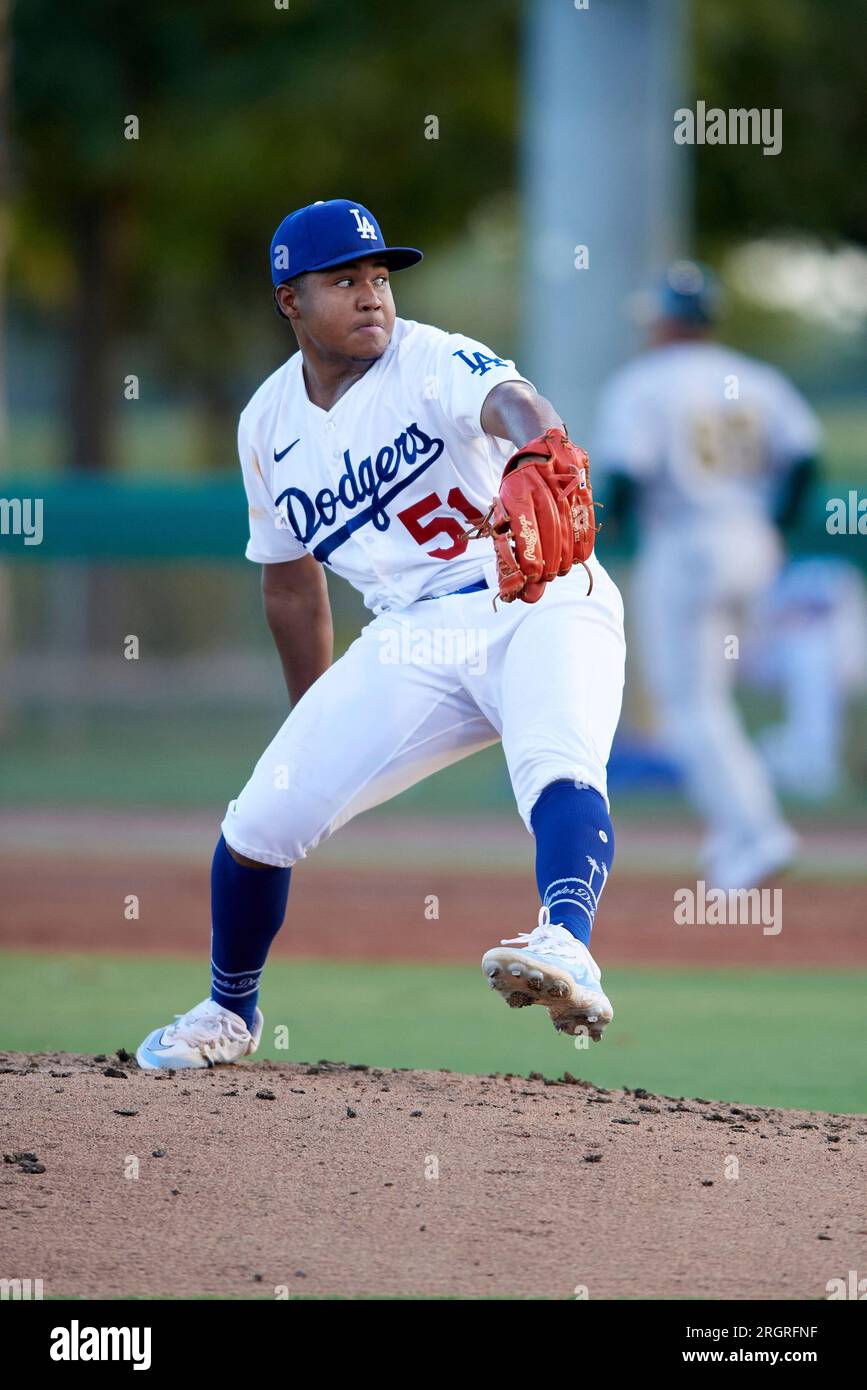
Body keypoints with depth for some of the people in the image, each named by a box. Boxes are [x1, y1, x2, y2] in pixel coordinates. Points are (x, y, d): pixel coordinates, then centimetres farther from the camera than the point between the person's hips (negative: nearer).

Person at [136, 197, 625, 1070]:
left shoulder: (432, 363, -13)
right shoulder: (270, 424, 5)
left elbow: (508, 400, -38)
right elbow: (291, 581, 18)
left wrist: (538, 458, -62)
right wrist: (319, 725, 21)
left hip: (542, 607, -5)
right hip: (412, 638, 5)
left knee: (557, 767, -36)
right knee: (262, 817, 0)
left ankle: (567, 951, -59)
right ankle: (229, 1012, 25)